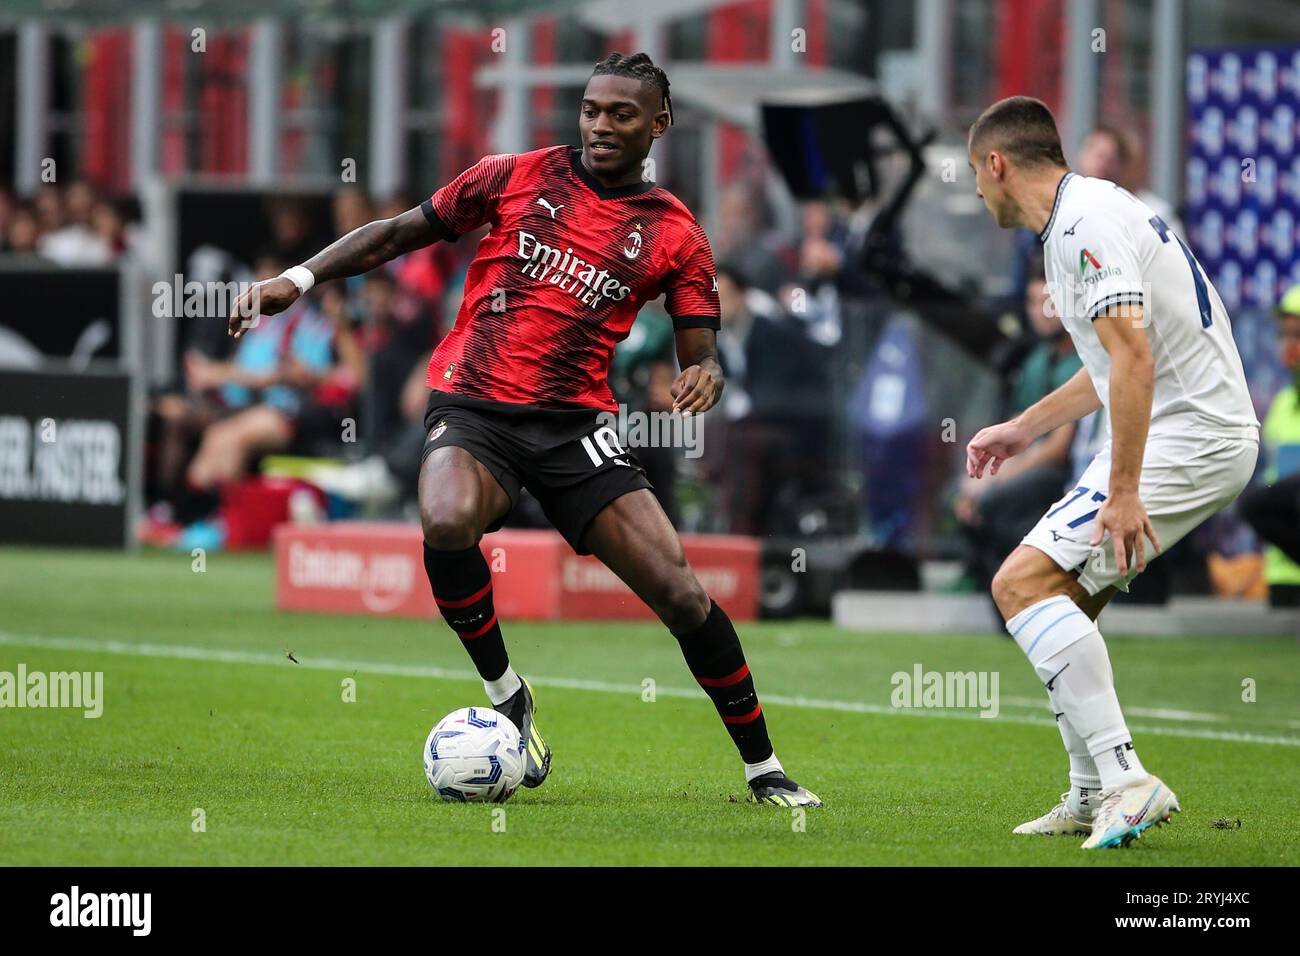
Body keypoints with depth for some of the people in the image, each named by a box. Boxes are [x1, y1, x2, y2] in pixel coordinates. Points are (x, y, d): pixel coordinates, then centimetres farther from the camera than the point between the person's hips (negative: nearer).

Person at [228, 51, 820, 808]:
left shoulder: (675, 235, 6)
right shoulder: (519, 177, 6)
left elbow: (701, 354, 7)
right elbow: (402, 233, 13)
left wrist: (704, 375, -18)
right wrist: (300, 278, 4)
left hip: (574, 425, 1)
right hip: (472, 410, -1)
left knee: (681, 595, -11)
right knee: (448, 522, -35)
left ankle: (764, 771, 6)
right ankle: (506, 694, -10)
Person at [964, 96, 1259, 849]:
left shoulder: (1085, 225, -16)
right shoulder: (1088, 211, 18)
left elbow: (1133, 357, -26)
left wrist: (1123, 491, -28)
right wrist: (1024, 427, 39)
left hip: (1189, 437, -10)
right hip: (1200, 429, 10)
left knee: (1024, 583, -15)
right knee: (1066, 599, 17)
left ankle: (1125, 779, -21)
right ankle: (1094, 797, 19)